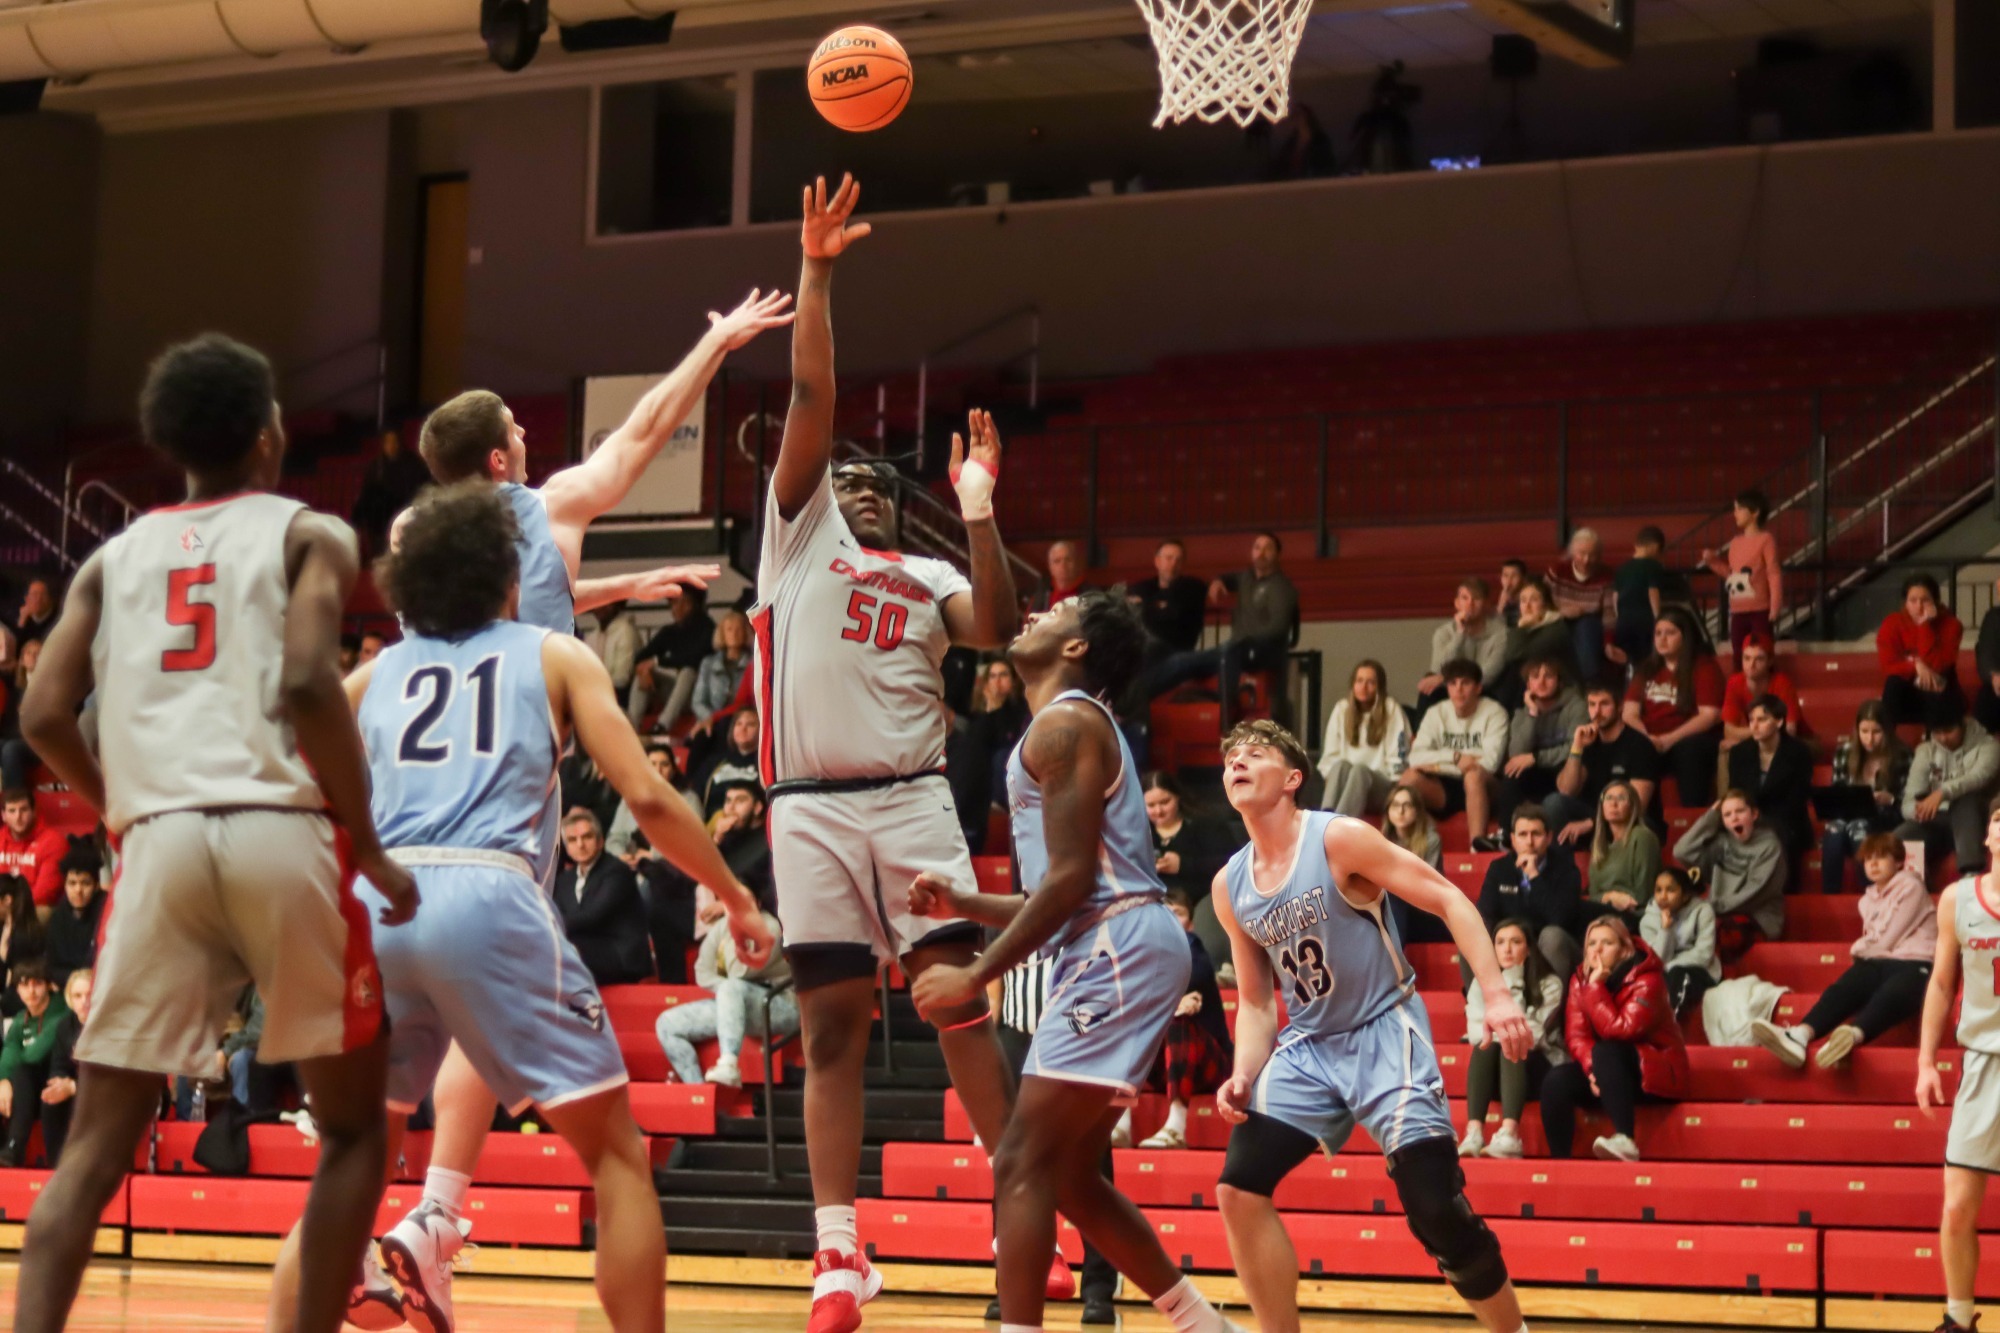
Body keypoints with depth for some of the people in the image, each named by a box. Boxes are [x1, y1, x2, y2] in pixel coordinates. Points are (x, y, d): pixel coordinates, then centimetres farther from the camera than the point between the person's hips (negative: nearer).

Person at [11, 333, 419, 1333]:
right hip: (282, 835, -3)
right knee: (353, 1125, 13)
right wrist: (368, 845, -2)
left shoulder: (115, 556, 20)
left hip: (161, 842, 3)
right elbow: (306, 684, -9)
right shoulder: (307, 535, 9)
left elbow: (44, 715, 9)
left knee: (97, 1143, 7)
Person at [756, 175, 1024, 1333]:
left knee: (962, 1001, -7)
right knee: (834, 1022, -1)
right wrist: (816, 274, 0)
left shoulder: (930, 577, 17)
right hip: (812, 806, 0)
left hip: (912, 799, 0)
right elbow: (812, 398, 5)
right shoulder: (801, 531, 15)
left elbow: (999, 628, -3)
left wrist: (979, 512, -6)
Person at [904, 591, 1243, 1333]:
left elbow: (1071, 879, -17)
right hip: (1114, 953, 10)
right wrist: (961, 905, 16)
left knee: (1023, 1164, -12)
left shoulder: (1064, 724, -8)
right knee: (1070, 1175, 15)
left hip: (1120, 952, -10)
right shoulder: (1076, 725, 24)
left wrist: (976, 977, -15)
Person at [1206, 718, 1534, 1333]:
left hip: (1385, 1032, -6)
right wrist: (1244, 1077, -6)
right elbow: (1256, 1001, 12)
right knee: (1238, 1189, -8)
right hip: (1309, 1044, 6)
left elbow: (1449, 900, -13)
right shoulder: (1230, 887, 4)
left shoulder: (1339, 839, -14)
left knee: (1434, 1206, -16)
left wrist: (1496, 993, -24)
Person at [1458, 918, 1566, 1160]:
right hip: (1494, 1071, 2)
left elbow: (1533, 1035, -13)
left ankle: (1509, 1134, -55)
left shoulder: (1549, 984, -2)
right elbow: (1476, 1033, -7)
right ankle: (1474, 1133, -48)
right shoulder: (1482, 984, 7)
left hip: (1537, 1065, -2)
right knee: (1486, 1046, -31)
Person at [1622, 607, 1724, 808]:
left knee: (1692, 748, -38)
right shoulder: (1646, 669, 19)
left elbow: (1709, 715, -7)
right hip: (1649, 744, 4)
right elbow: (1630, 713, 11)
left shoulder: (1704, 667, 4)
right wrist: (1647, 739, -12)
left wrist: (1670, 739, -18)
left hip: (1685, 741, -4)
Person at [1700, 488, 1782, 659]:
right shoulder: (1736, 542, 13)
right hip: (1737, 611, 7)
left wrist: (1775, 606, -17)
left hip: (1760, 610, -7)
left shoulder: (1766, 539, -7)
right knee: (1739, 658, 9)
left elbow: (1774, 574, -11)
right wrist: (1713, 561, 8)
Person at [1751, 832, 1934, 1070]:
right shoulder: (1868, 899, 26)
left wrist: (1861, 948, 13)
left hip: (1912, 964, -6)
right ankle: (1799, 1035, -56)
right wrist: (1862, 950, 6)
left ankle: (1852, 1035, -74)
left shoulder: (1911, 887, 3)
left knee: (1889, 996, -40)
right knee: (1840, 990, -27)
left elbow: (1887, 939, -3)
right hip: (1877, 963, 6)